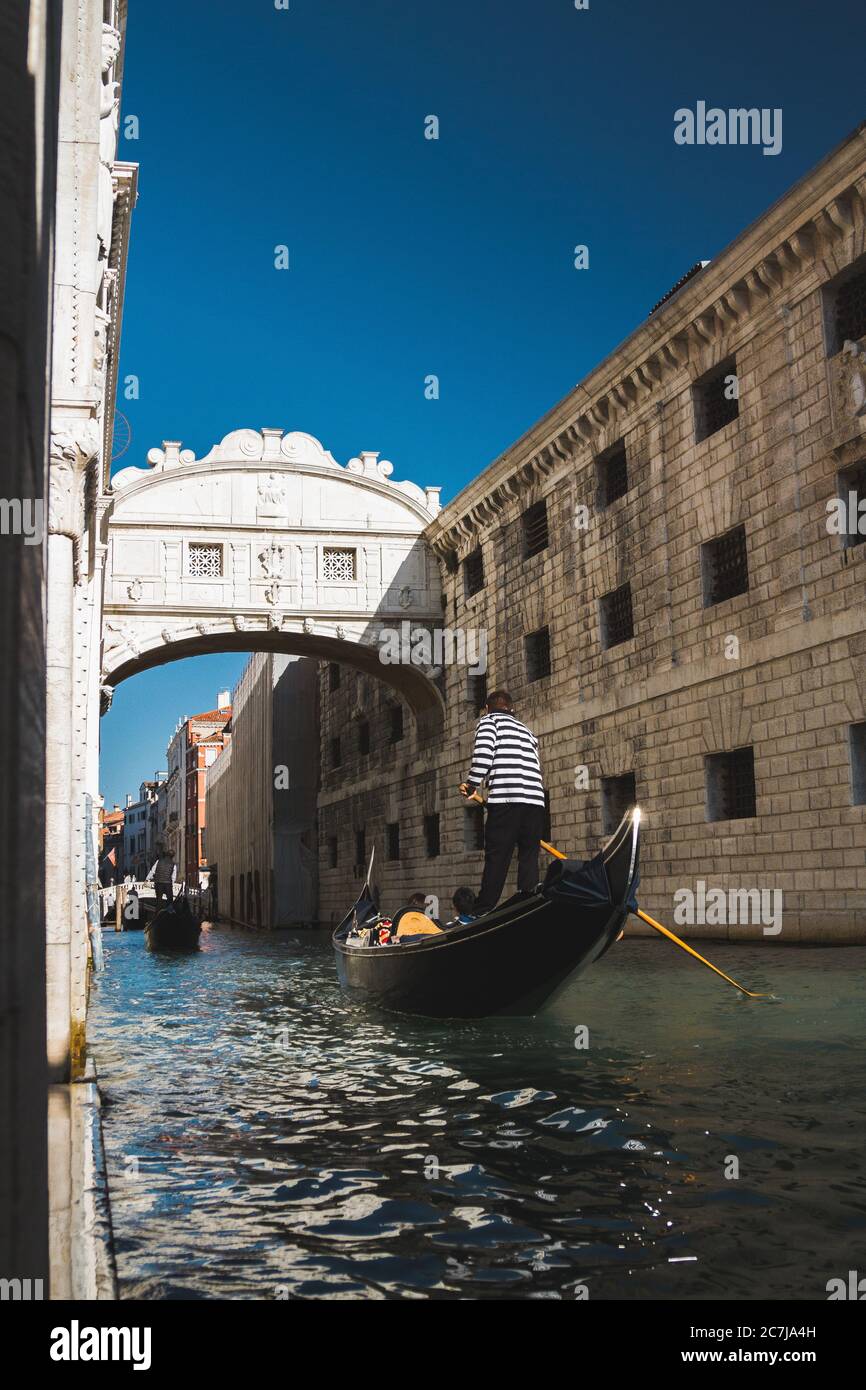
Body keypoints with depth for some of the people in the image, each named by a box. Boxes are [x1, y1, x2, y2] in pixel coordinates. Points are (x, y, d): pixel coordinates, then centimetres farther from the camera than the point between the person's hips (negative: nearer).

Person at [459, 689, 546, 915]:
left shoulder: (489, 719, 11)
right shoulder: (526, 729, 29)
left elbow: (483, 755, -5)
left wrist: (470, 785, 5)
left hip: (505, 798, -5)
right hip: (535, 799, 5)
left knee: (497, 859, -6)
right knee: (529, 858, 6)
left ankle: (481, 915, -6)